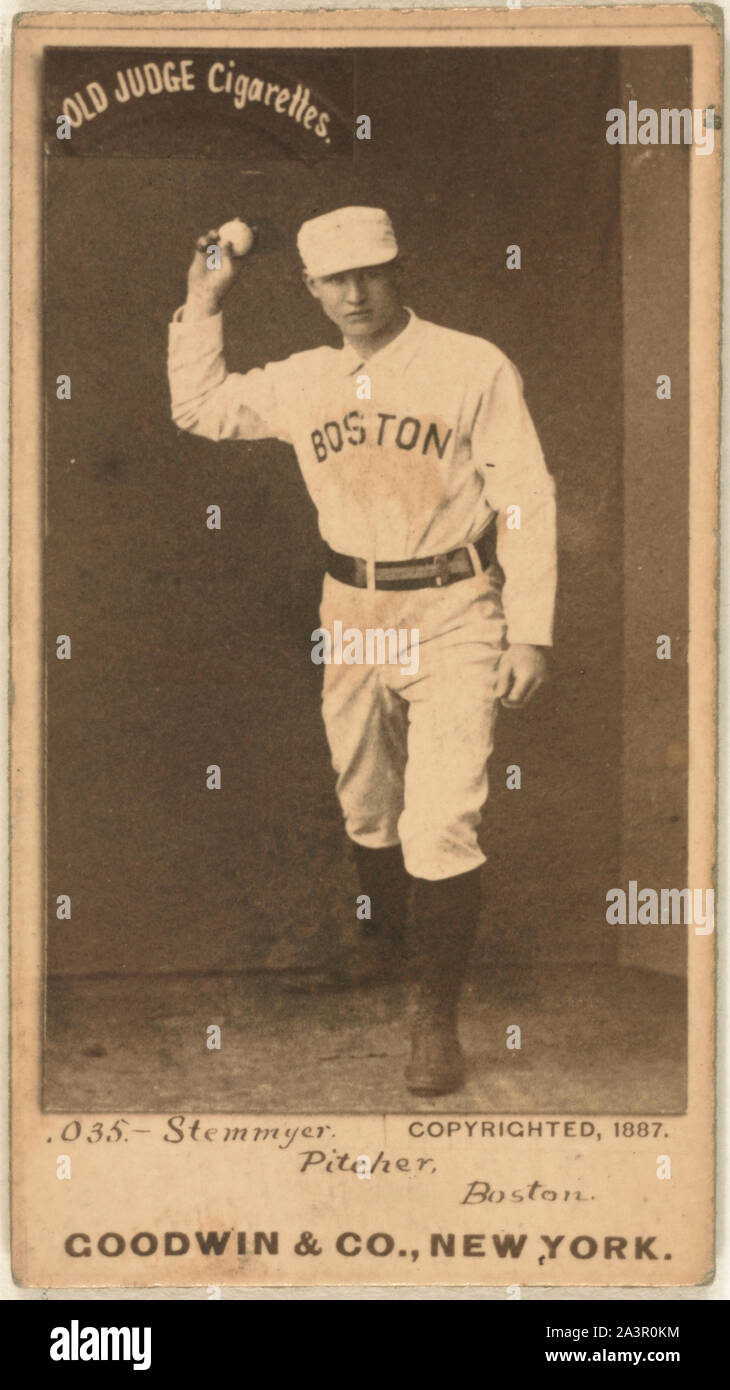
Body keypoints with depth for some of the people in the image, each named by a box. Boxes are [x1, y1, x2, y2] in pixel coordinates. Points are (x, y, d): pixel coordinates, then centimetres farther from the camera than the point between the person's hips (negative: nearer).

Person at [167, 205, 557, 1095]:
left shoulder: (473, 367, -7)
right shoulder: (302, 383, 6)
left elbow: (526, 501, -7)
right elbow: (198, 407, 19)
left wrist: (530, 630, -10)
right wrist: (203, 304, 9)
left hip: (452, 615, -5)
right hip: (351, 612, 5)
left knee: (442, 822, -13)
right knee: (366, 807, 18)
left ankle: (436, 1015, -3)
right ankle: (386, 942, 43)